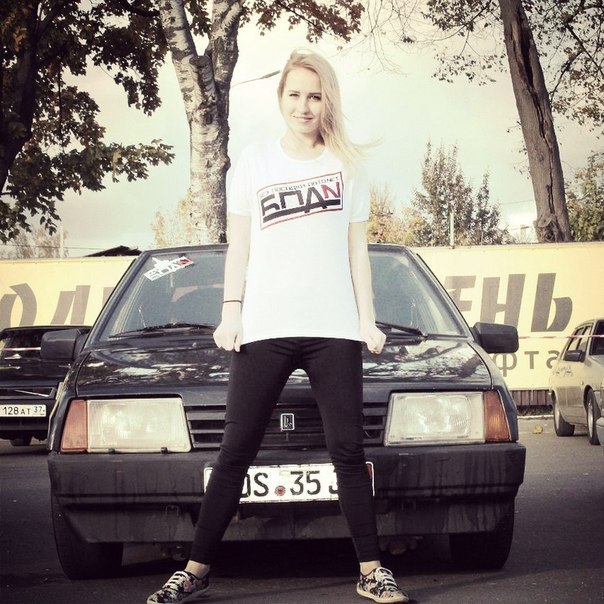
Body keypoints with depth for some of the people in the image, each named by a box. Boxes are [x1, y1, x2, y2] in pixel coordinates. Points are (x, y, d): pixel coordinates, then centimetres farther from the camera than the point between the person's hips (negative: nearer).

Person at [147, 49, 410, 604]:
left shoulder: (348, 166, 13)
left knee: (348, 451, 0)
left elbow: (357, 250, 14)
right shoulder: (255, 162, 11)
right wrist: (231, 313, 1)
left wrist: (367, 321, 6)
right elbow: (239, 246, 11)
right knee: (236, 451, -1)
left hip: (334, 329, 0)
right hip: (264, 329, 0)